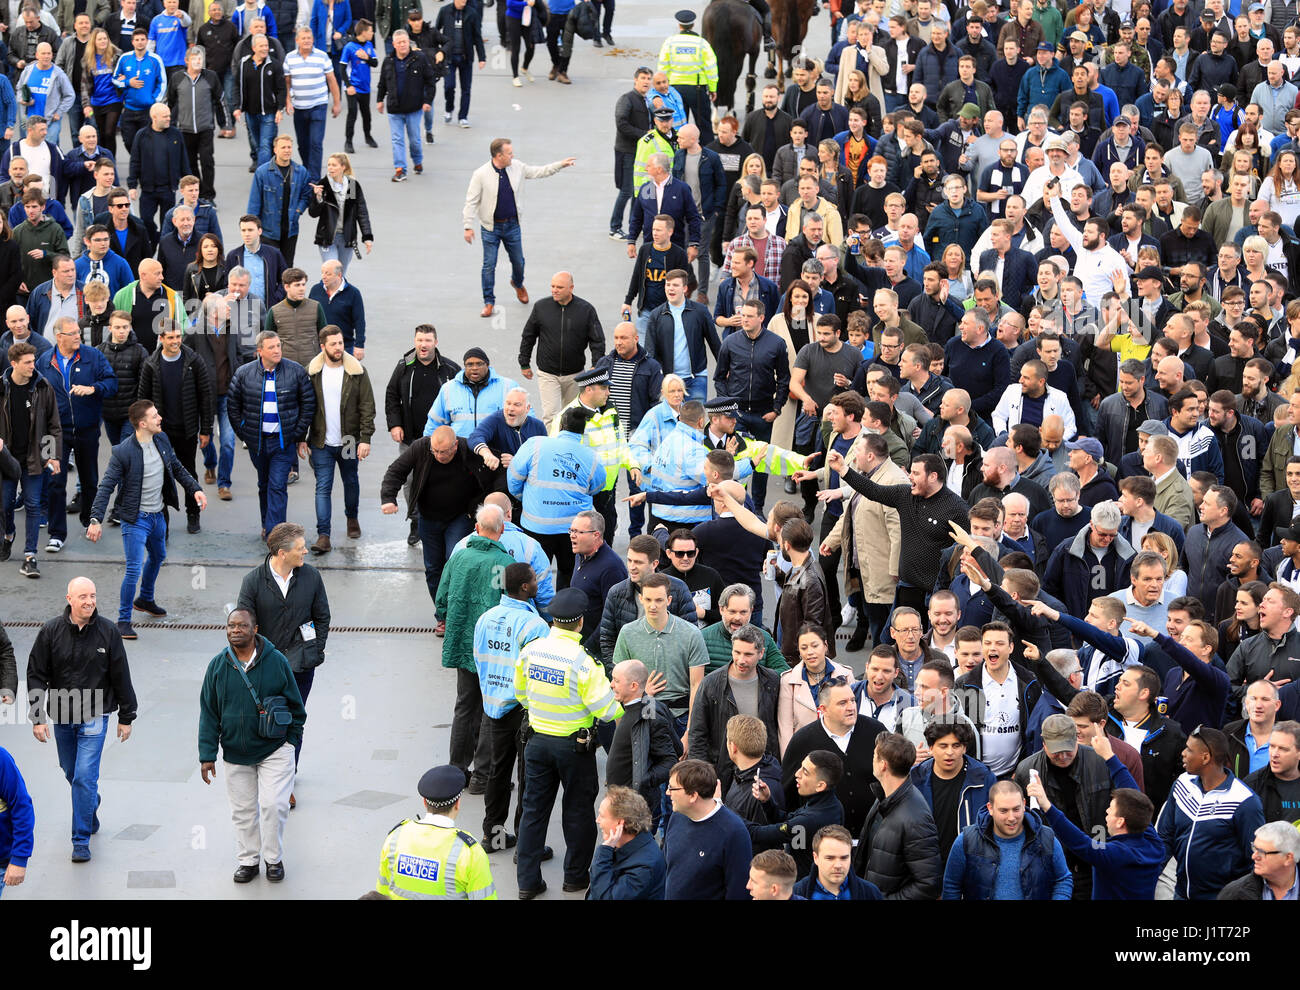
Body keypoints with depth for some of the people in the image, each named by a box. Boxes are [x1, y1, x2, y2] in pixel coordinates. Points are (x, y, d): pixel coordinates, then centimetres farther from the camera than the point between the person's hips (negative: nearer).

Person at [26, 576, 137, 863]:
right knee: (71, 773, 17)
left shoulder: (108, 631, -7)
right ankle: (92, 804, 48)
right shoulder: (51, 631, -6)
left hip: (94, 717, -2)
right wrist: (37, 717, -8)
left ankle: (81, 840, -4)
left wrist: (126, 717, 5)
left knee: (85, 777, -11)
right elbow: (36, 676, -2)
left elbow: (121, 677, 1)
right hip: (61, 718, 2)